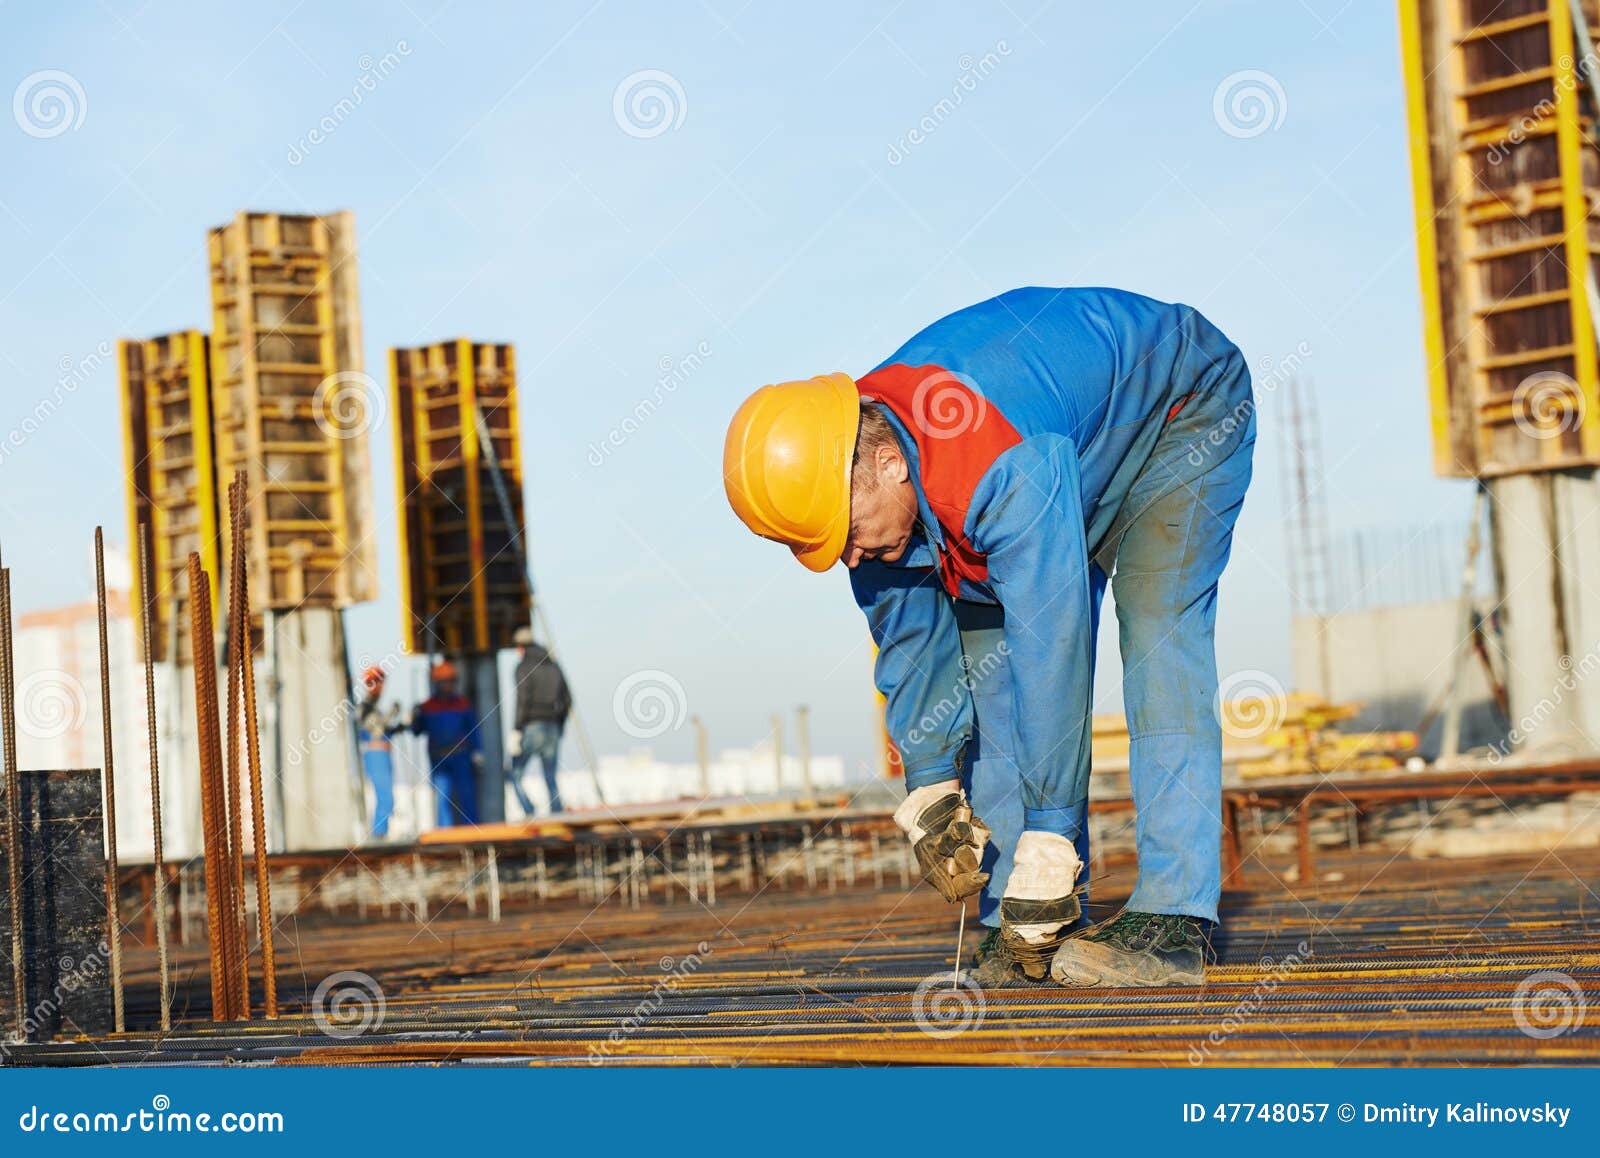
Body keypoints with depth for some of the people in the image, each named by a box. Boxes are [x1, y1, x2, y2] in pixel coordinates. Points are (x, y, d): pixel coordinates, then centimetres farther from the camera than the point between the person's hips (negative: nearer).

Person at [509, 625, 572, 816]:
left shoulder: (524, 667, -5)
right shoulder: (554, 666, 14)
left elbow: (523, 700, -14)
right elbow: (567, 700, 13)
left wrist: (517, 731, -13)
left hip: (532, 727, -6)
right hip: (553, 728, 6)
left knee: (515, 776, 0)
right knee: (551, 778, 10)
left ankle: (530, 816, -16)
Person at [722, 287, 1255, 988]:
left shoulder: (1005, 468, -44)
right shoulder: (846, 471, -19)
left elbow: (1053, 653, -41)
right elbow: (908, 638, -5)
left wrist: (1046, 850, -37)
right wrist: (931, 787, -5)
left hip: (1183, 410, -7)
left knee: (1157, 634, -25)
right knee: (990, 660, -6)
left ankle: (1172, 924, -26)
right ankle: (1024, 933, -5)